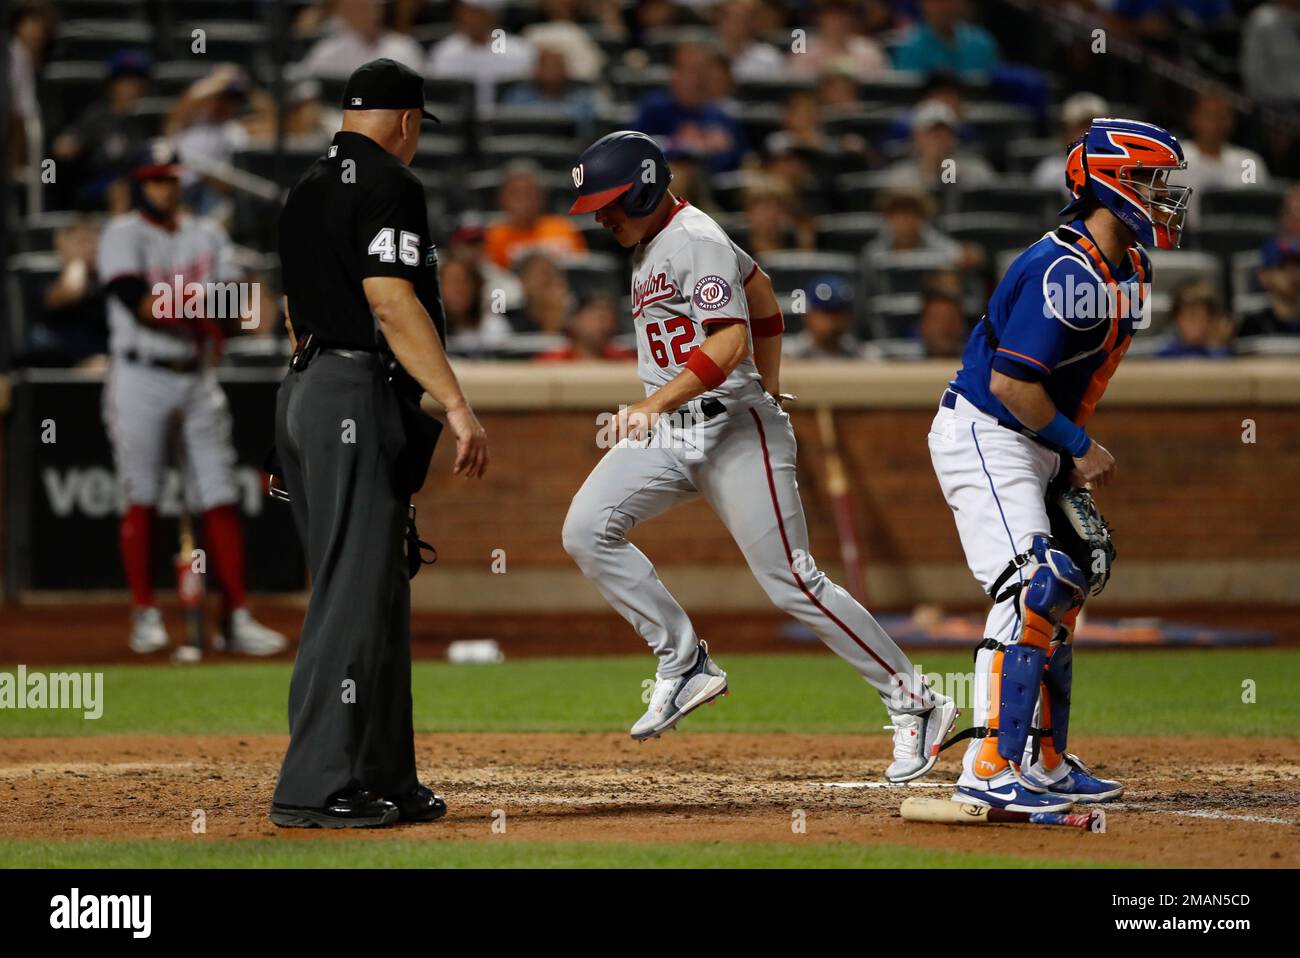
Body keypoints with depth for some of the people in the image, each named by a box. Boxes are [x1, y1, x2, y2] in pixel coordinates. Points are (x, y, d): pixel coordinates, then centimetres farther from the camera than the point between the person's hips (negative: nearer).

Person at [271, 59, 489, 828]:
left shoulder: (308, 189, 19)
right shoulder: (389, 185, -9)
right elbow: (390, 302, -20)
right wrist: (458, 405, -22)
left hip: (305, 391, 10)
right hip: (360, 396, -10)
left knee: (381, 591, 13)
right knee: (356, 593, -10)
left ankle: (383, 780, 16)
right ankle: (316, 787, -13)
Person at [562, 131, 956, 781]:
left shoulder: (695, 244, -15)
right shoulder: (653, 242, 14)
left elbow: (730, 342, -27)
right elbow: (760, 289, 26)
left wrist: (654, 406, -36)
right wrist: (768, 392, 26)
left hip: (732, 430, -9)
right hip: (668, 434, 9)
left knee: (792, 582, -10)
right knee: (586, 531, -9)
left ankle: (915, 706, -1)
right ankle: (684, 665, -5)